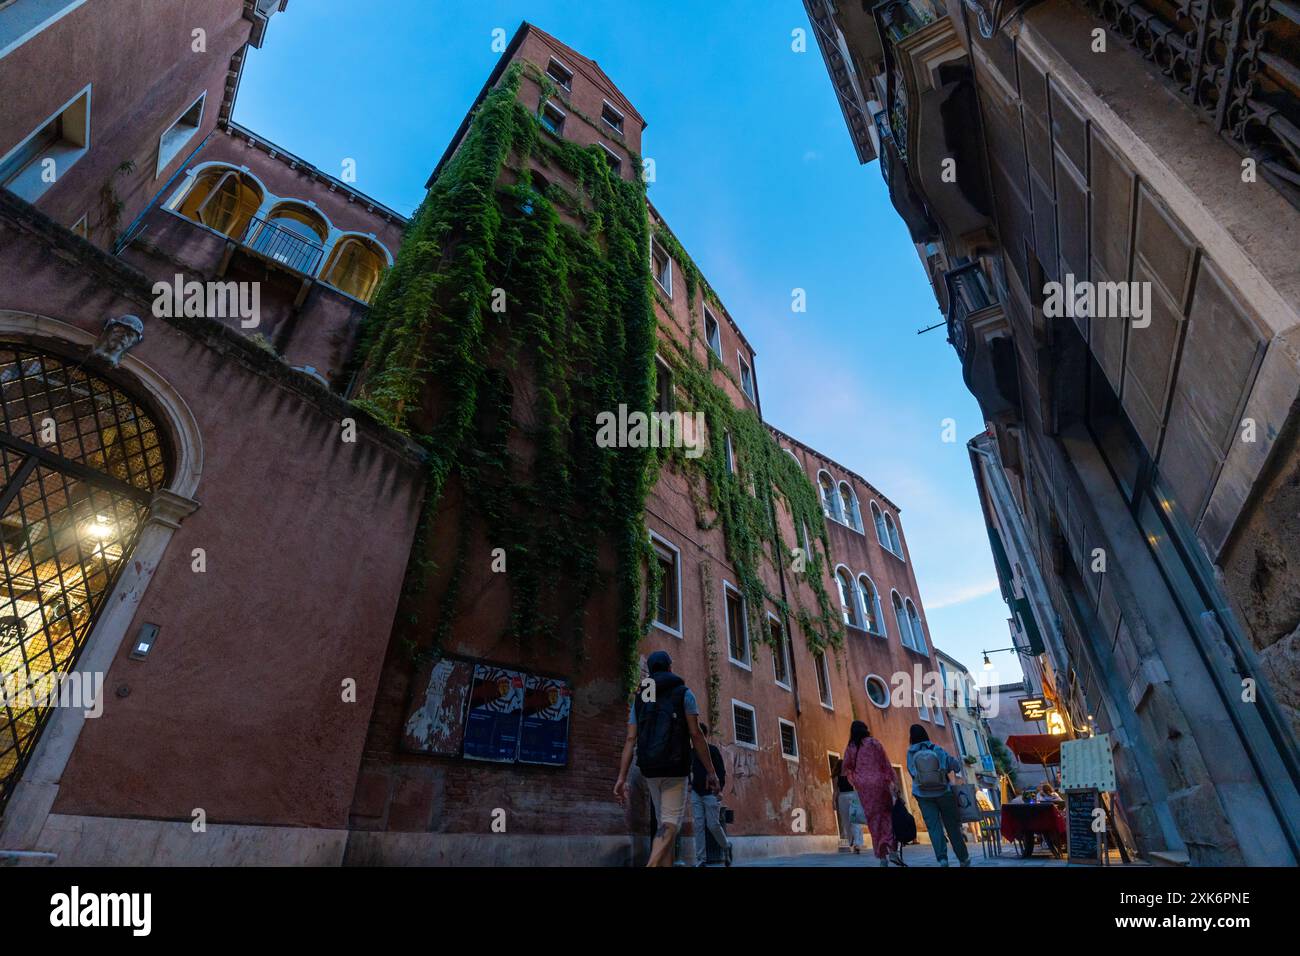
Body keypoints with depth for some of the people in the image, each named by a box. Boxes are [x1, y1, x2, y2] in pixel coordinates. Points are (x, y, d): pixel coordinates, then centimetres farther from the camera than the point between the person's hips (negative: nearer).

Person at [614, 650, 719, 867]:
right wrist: (711, 771, -2)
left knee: (664, 822, 17)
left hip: (649, 769, 5)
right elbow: (695, 734, -6)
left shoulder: (639, 698, 13)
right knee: (670, 823, -6)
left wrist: (622, 778, 1)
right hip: (675, 767, -5)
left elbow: (630, 739, 5)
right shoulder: (683, 693, 1)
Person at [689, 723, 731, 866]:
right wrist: (689, 784, 5)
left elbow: (721, 770, -7)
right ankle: (700, 860, 3)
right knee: (698, 825, -1)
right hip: (696, 793, 5)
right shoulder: (692, 752, 12)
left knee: (712, 824, -4)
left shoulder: (713, 750, -2)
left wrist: (720, 789, -17)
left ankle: (726, 846, 24)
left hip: (711, 792, -5)